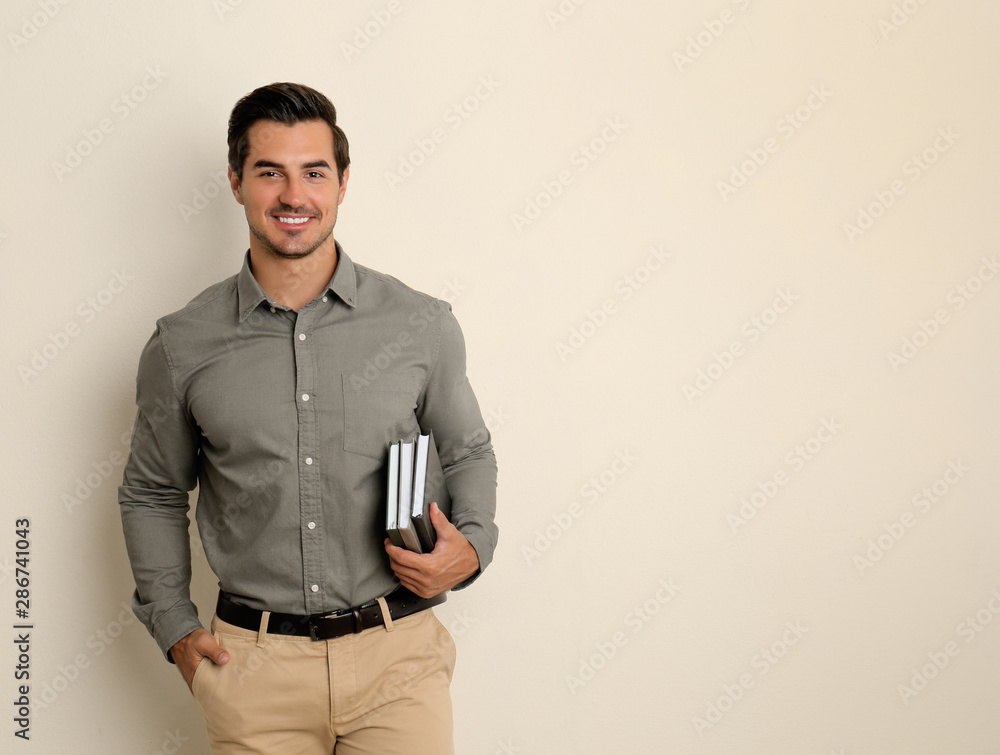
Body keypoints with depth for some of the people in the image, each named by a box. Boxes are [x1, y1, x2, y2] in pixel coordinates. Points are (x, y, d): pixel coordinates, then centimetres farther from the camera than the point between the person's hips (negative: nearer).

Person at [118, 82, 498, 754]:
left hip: (397, 654, 0)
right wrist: (174, 627, 5)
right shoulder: (182, 346, 0)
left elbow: (469, 452, 13)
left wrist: (472, 547, -6)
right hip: (254, 665, 1)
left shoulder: (423, 326, -1)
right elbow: (152, 492, 13)